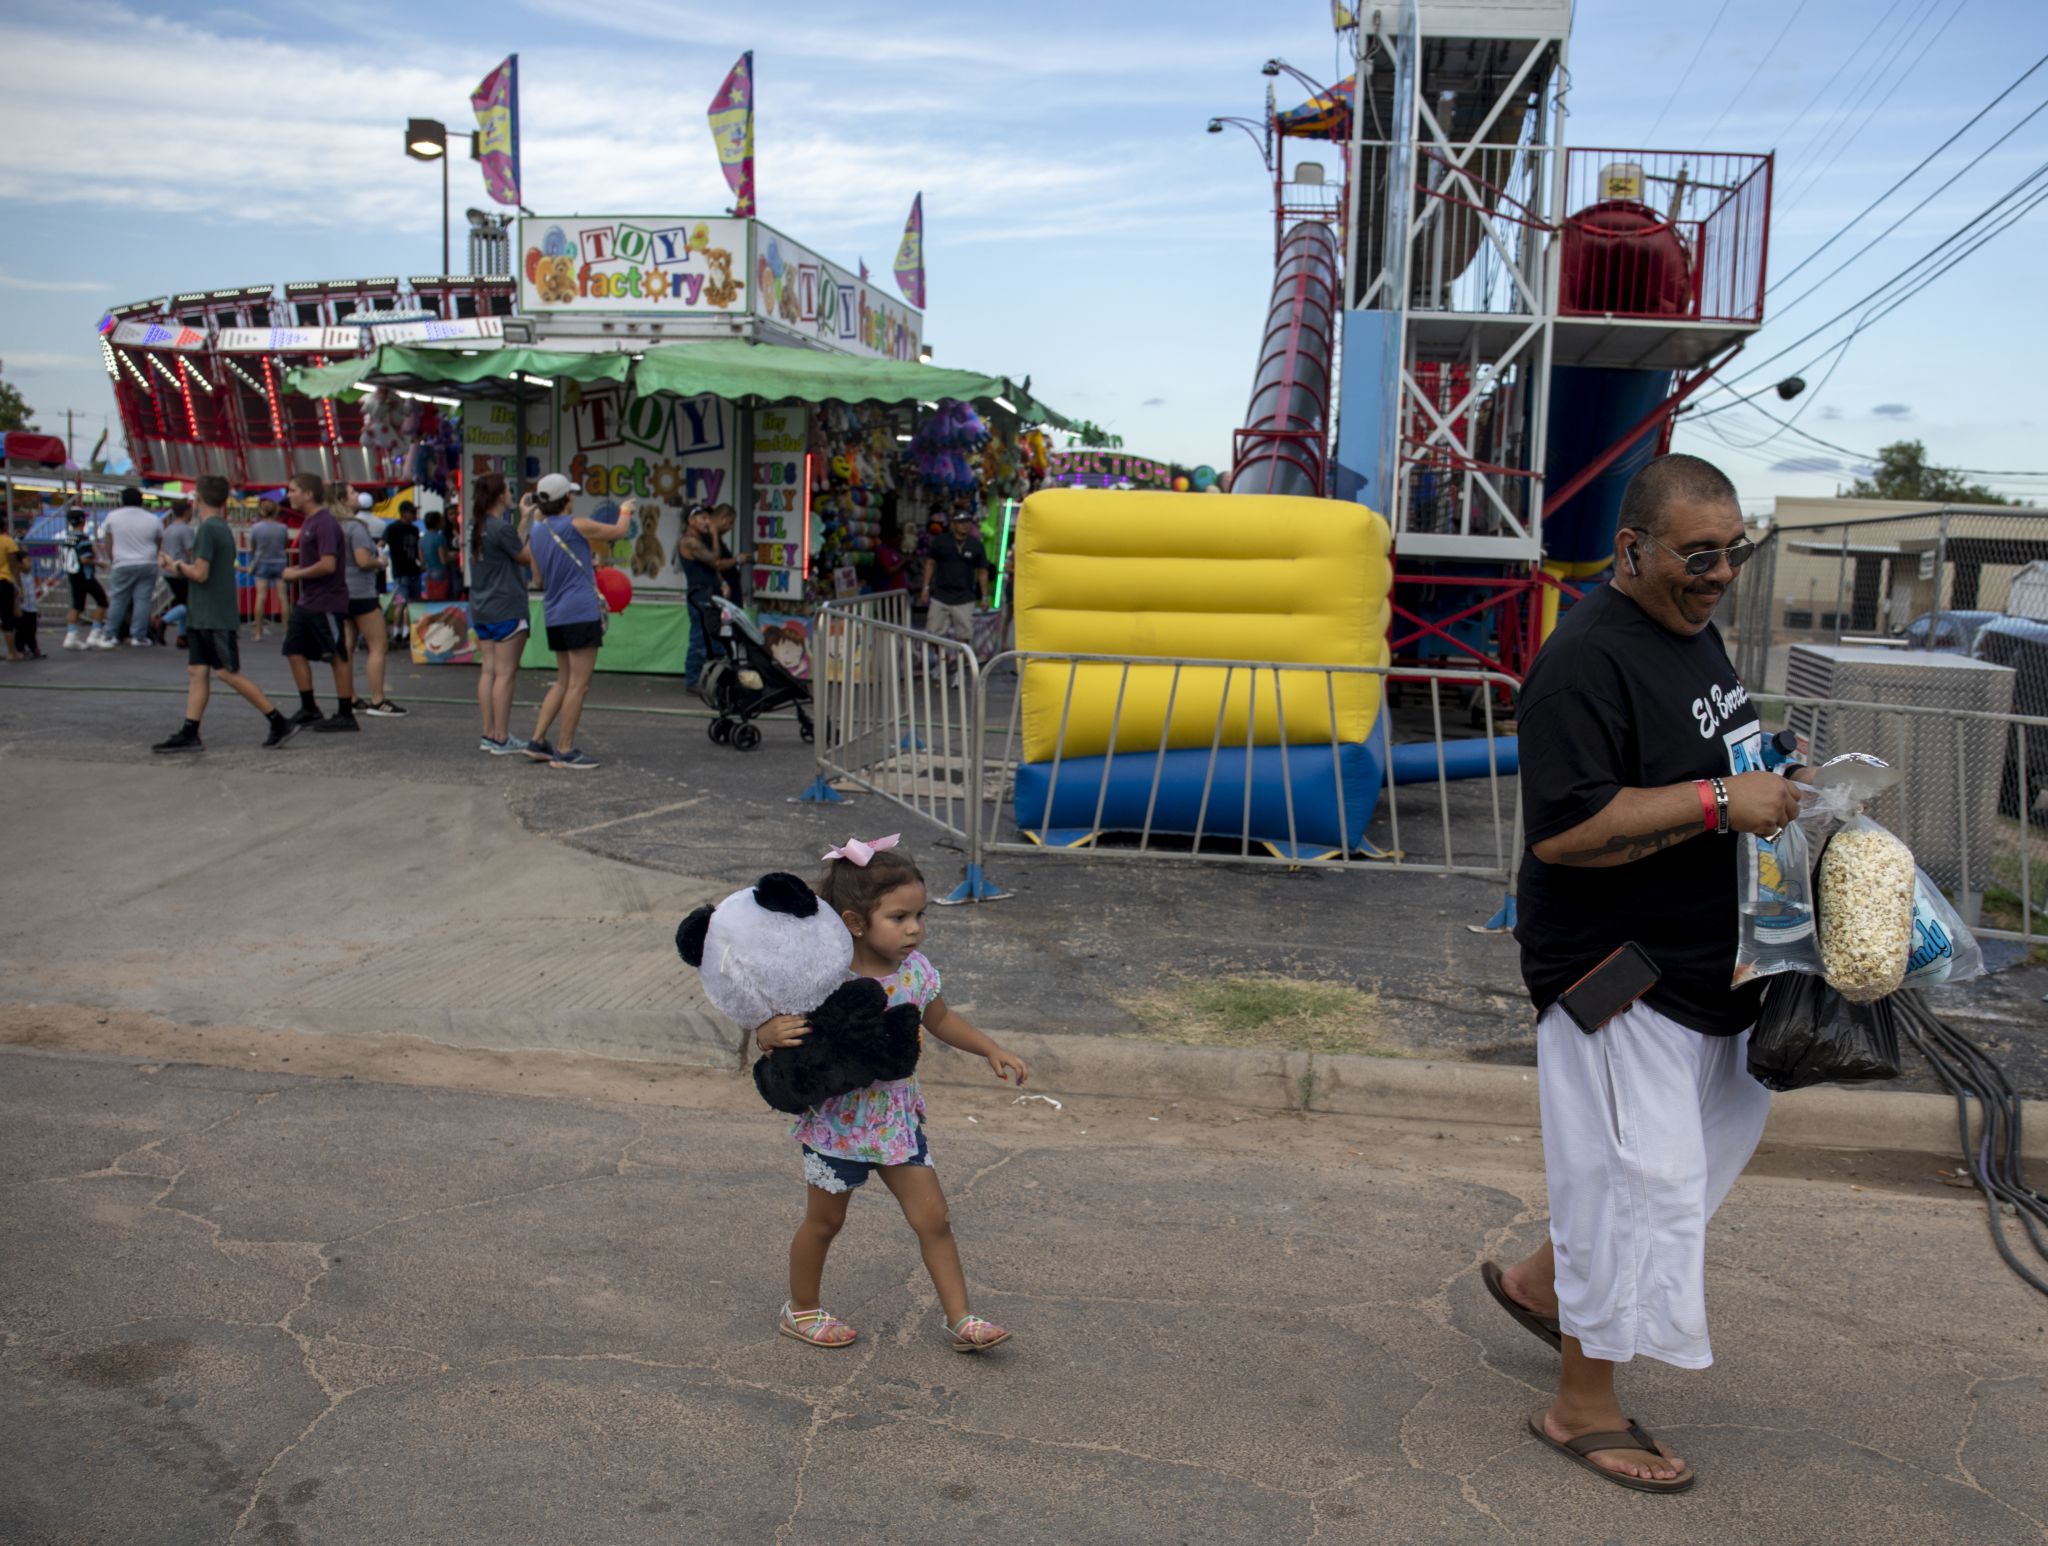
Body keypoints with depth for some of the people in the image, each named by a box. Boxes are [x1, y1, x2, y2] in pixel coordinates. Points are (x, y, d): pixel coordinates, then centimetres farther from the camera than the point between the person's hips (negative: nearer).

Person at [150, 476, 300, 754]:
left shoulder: (208, 529, -15)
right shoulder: (223, 528, 14)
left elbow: (200, 573, -19)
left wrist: (177, 566, -2)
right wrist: (180, 568, 10)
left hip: (216, 618, -9)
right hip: (202, 617, 9)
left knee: (229, 673, -6)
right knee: (196, 673, 6)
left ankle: (280, 722, -2)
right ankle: (189, 734, 5)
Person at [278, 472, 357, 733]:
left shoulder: (324, 523, -17)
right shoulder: (308, 521, 13)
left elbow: (327, 565, -25)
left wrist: (296, 574, -14)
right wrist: (297, 568, 8)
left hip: (326, 602, -10)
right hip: (306, 602, 10)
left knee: (338, 656, -2)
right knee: (294, 650, 12)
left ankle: (346, 715, 4)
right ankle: (309, 709, 20)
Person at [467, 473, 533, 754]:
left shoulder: (476, 526, 9)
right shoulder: (501, 528, -16)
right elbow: (527, 556, -8)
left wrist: (525, 519, 18)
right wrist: (536, 522, -1)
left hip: (481, 609, 8)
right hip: (506, 609, -8)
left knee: (488, 670, 11)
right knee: (505, 673, -3)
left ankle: (488, 734, 14)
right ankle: (501, 739, -1)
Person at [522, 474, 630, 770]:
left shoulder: (536, 534, 11)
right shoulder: (576, 526, -9)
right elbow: (619, 531, 4)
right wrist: (626, 511, 26)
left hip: (554, 616, 8)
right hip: (581, 613, -8)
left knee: (563, 682, 18)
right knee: (578, 684, -3)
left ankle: (537, 741, 16)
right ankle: (566, 751, -2)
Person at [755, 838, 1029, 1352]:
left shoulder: (914, 969, -9)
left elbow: (941, 1019, 11)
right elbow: (767, 1029, -18)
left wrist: (991, 1049, 2)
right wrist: (773, 1034, -41)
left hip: (898, 1118, 4)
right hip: (838, 1122, -4)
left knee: (933, 1218, 5)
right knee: (824, 1221, 16)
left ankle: (961, 1319, 18)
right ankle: (802, 1309, 39)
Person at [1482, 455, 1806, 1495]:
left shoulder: (1692, 629, 10)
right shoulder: (1588, 661, -22)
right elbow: (1564, 831, -28)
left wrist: (1770, 780, 7)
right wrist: (1720, 802, -26)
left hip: (1697, 965, 10)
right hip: (1617, 978, -10)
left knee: (1725, 1129, 22)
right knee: (1638, 1177, -1)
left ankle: (1542, 1281, 37)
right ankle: (1584, 1410, 19)